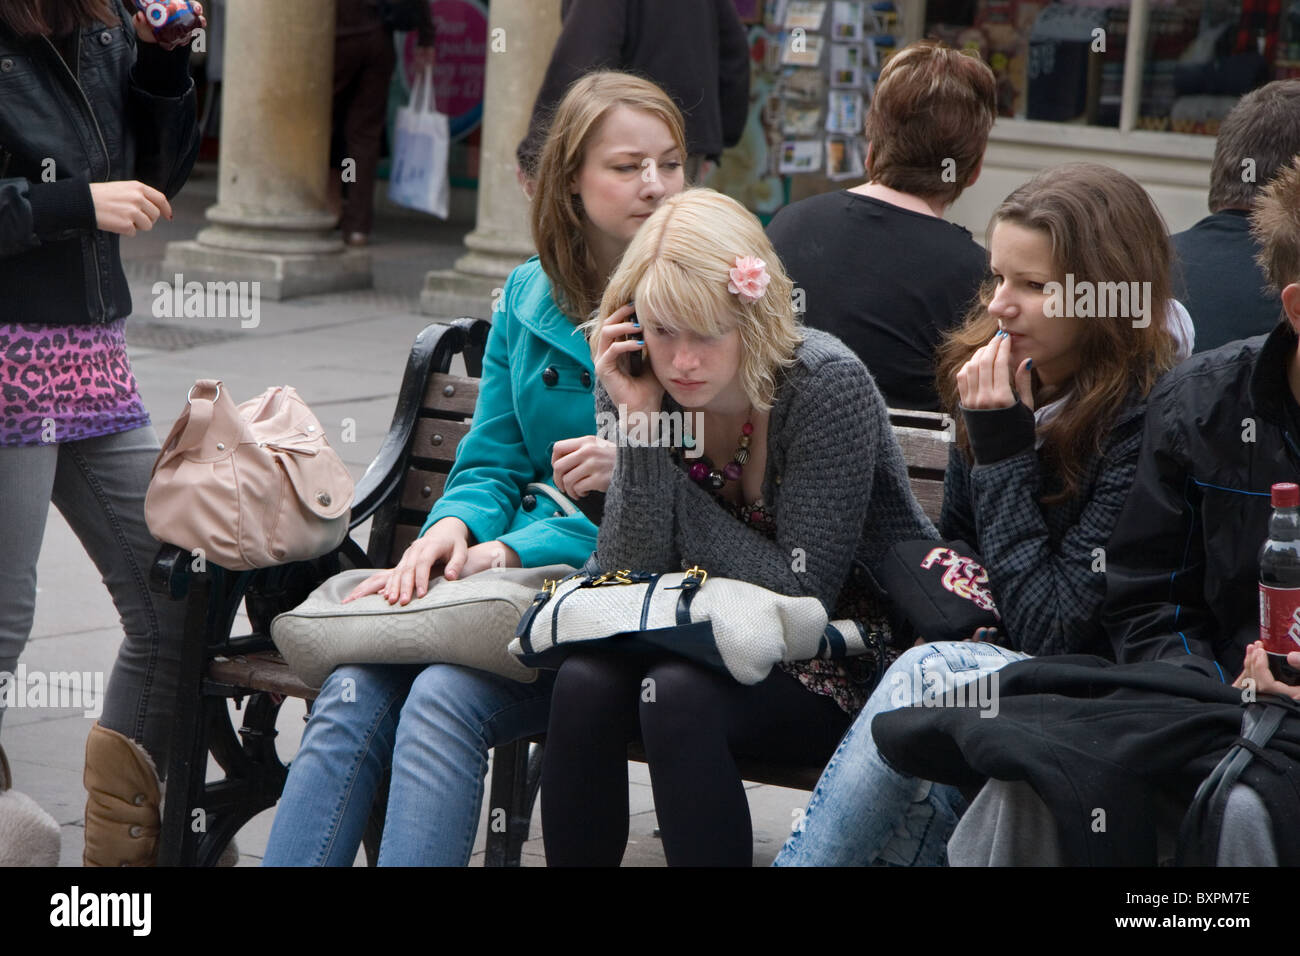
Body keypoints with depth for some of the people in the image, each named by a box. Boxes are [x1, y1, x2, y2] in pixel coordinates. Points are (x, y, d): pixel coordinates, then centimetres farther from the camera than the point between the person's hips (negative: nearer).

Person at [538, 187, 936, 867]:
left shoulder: (827, 385, -20)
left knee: (680, 695, -30)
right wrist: (640, 428, -21)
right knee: (584, 682, -23)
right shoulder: (637, 388, -6)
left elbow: (799, 595, -21)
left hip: (848, 662, -5)